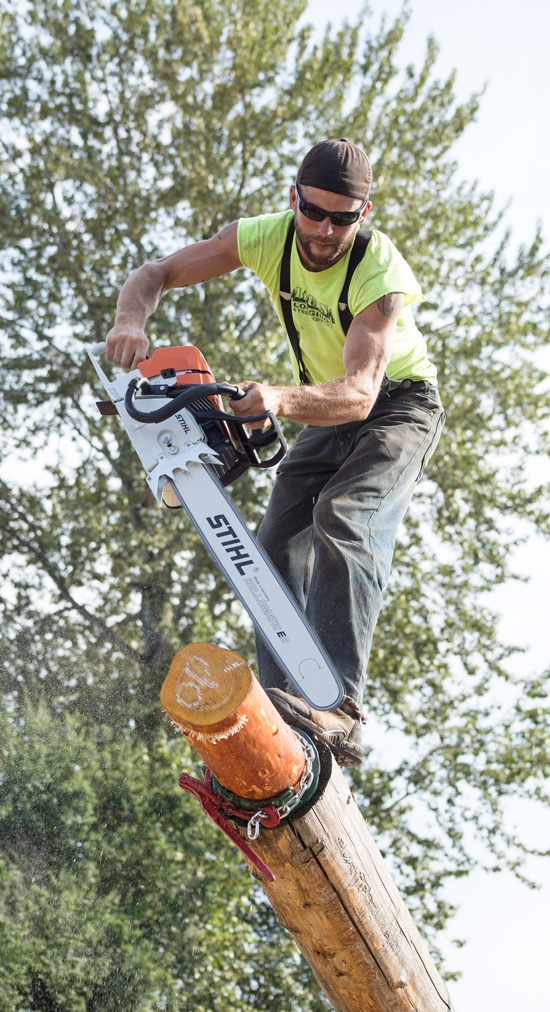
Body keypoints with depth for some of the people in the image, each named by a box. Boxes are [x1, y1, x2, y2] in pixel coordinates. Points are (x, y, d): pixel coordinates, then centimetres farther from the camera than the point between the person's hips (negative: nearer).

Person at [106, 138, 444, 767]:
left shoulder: (380, 274, -31)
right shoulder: (266, 238, -15)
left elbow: (360, 394, -40)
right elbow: (154, 275, -10)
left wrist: (280, 400, -59)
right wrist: (130, 321, -33)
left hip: (399, 404, -7)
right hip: (325, 410, 7)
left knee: (344, 516, -32)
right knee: (281, 538, -9)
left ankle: (339, 708, -46)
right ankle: (280, 698, -13)